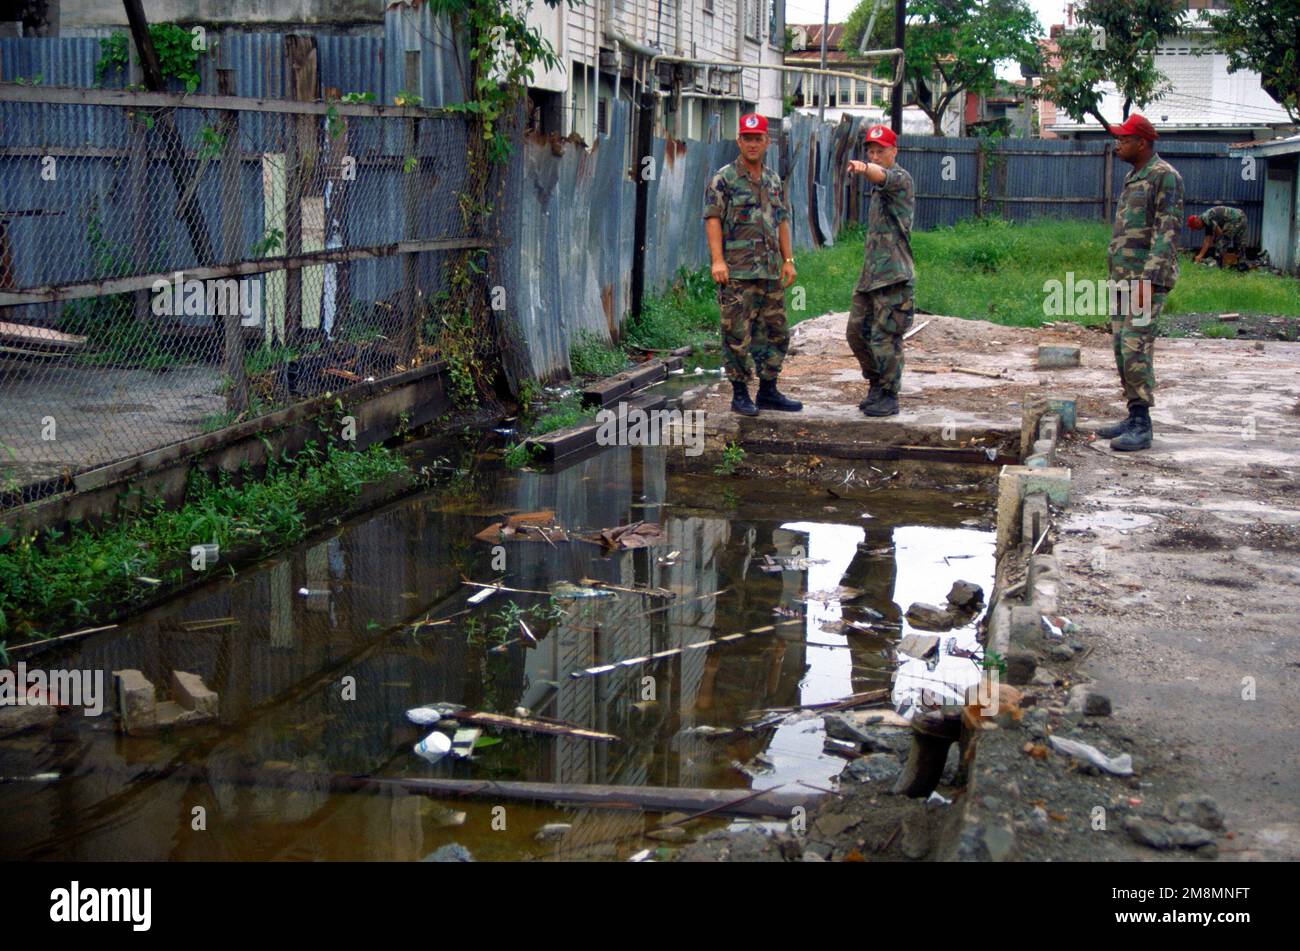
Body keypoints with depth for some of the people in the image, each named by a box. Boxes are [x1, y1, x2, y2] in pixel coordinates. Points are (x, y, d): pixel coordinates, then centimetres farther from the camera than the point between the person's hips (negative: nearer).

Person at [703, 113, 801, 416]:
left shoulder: (774, 180, 16)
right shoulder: (724, 178, -3)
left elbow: (782, 221, 19)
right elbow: (712, 219, -9)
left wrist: (788, 260, 12)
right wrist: (717, 260, -18)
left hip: (771, 271, 6)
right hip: (737, 271, -6)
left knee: (775, 332, 10)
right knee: (738, 334, -3)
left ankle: (768, 391, 20)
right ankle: (740, 394, 6)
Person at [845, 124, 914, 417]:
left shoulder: (901, 177, -9)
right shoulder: (879, 186, 20)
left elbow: (882, 176, -34)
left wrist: (864, 168, -53)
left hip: (893, 274, -9)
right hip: (870, 273, 9)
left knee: (885, 337, -7)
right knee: (857, 331, 11)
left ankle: (889, 398, 2)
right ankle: (876, 385, 27)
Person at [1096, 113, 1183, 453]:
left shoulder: (1165, 177, -9)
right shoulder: (1133, 177, 19)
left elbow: (1167, 232, -16)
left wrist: (1149, 279, -23)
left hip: (1147, 277, -9)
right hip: (1122, 277, 9)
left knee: (1136, 347, -13)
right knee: (1122, 347, 9)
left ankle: (1142, 427, -11)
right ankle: (1134, 417, 16)